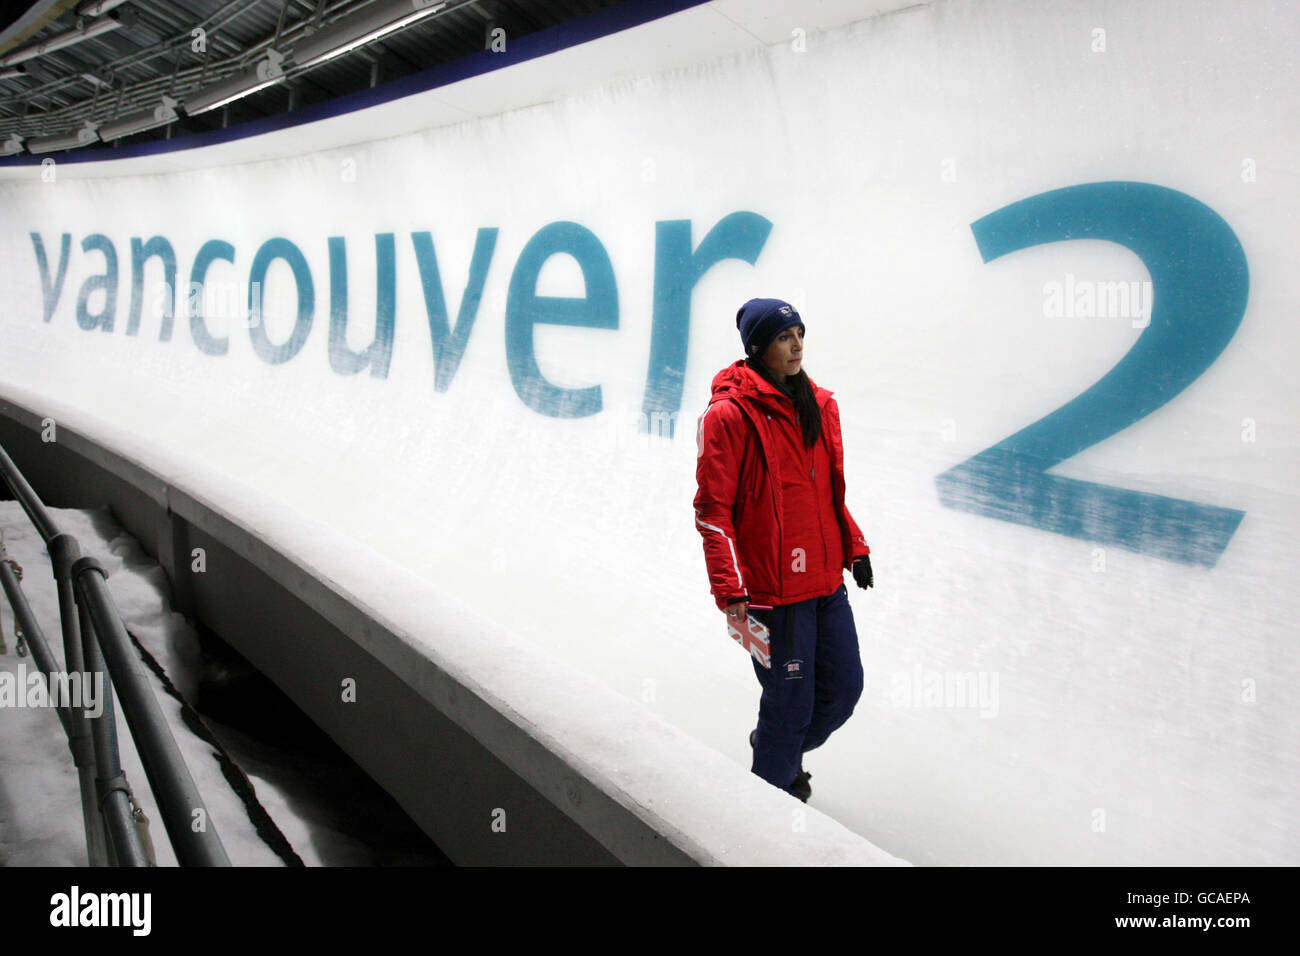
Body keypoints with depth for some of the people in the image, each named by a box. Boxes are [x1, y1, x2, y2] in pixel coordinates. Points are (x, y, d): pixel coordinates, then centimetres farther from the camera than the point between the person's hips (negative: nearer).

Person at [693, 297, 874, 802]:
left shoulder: (819, 405, 9)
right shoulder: (729, 413, -13)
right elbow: (713, 509, -13)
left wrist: (855, 548, 15)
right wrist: (729, 590, -17)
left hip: (826, 581, 7)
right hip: (772, 589, -7)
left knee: (843, 690, 16)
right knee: (792, 702, 2)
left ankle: (778, 749, 43)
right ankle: (773, 790, 29)